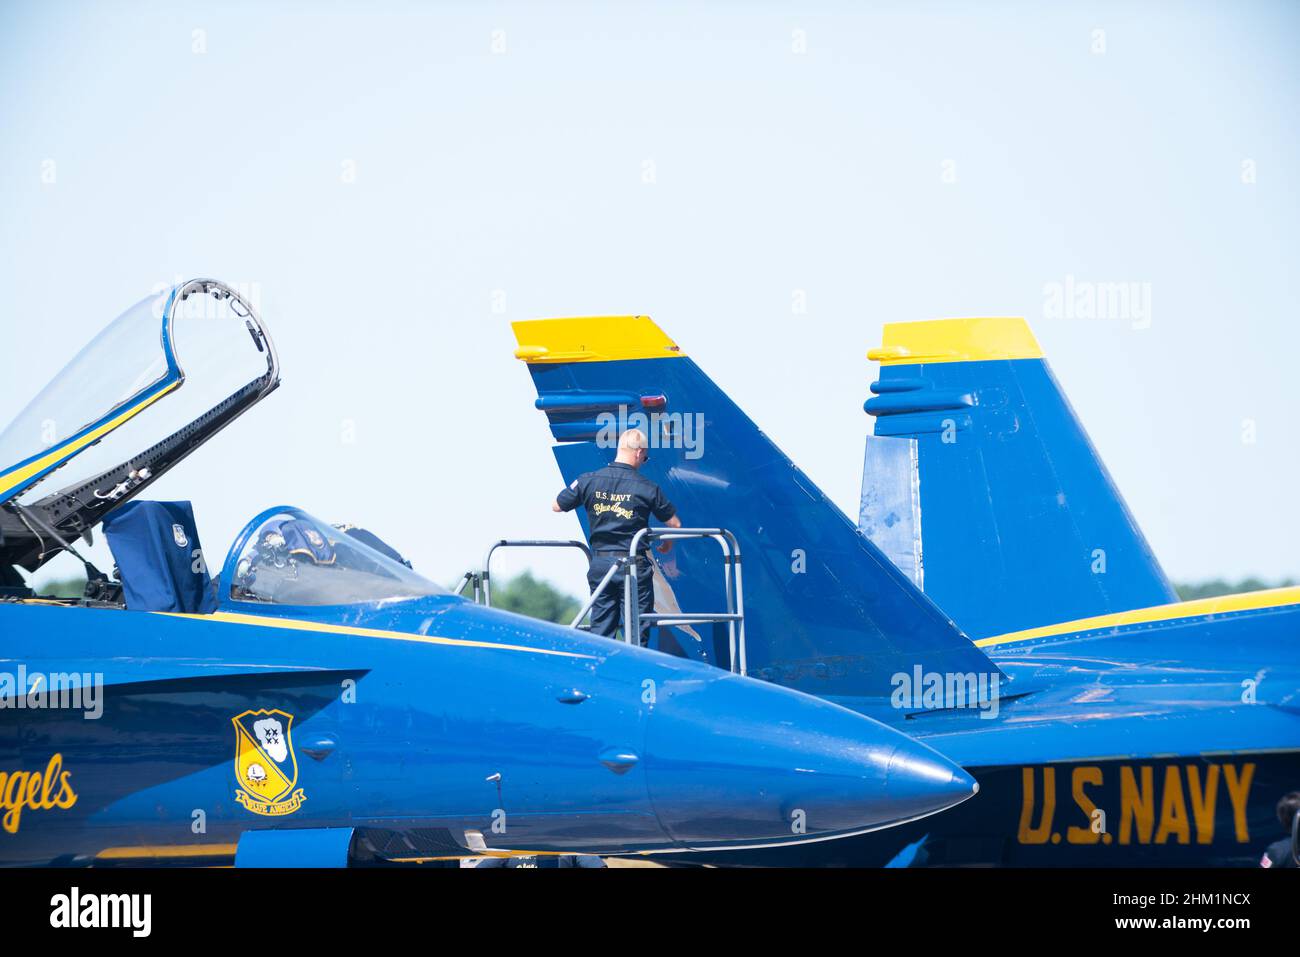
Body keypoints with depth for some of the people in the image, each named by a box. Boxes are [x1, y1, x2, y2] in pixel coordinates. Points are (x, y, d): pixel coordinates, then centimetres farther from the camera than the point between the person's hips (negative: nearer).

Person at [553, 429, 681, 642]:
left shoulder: (588, 481, -1)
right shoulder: (647, 488, -8)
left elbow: (556, 506, 10)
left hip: (599, 564, 4)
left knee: (600, 631, 10)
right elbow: (674, 523, 1)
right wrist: (667, 543, 23)